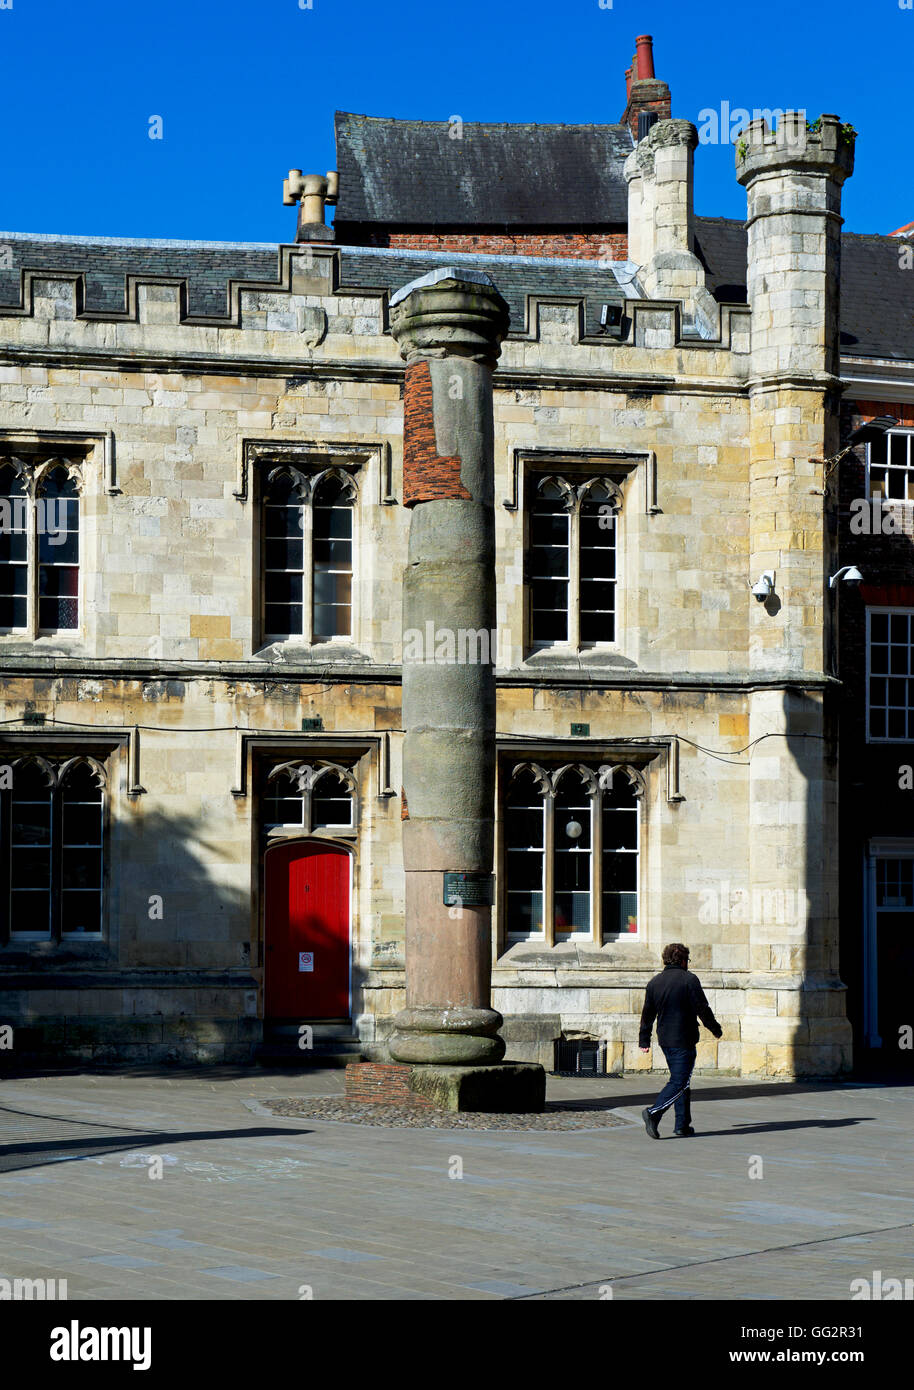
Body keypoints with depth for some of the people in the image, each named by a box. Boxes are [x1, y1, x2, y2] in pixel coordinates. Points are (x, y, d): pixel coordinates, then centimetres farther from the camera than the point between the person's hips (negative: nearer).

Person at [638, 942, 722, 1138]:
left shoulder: (654, 982, 8)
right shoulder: (689, 980, -9)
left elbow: (647, 1014, 11)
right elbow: (703, 1010, -9)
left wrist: (644, 1040, 17)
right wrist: (716, 1029, 6)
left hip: (665, 1040, 7)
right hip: (684, 1040, -7)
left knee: (680, 1080, 15)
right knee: (679, 1082, -5)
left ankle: (682, 1126, 14)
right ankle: (654, 1112, -23)